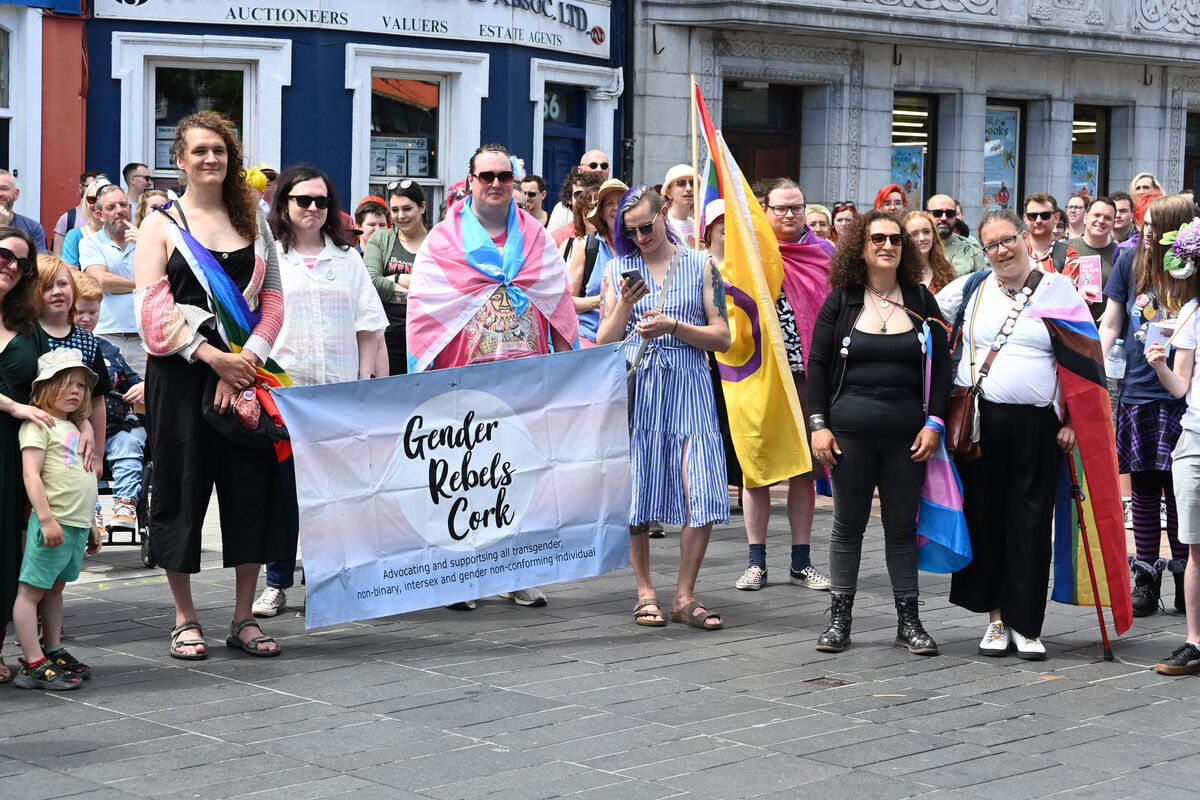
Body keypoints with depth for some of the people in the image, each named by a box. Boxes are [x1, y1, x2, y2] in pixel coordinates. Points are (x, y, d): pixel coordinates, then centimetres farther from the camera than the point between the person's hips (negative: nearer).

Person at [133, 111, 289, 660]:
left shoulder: (253, 224, 13)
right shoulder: (162, 225, 3)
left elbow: (273, 301, 8)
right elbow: (152, 306, -6)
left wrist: (248, 358, -8)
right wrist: (212, 356, -15)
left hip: (245, 370, 3)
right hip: (181, 374, -3)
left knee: (252, 487, 2)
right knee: (182, 486, 1)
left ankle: (243, 618, 13)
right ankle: (185, 619, 13)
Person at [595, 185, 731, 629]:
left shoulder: (700, 266, 8)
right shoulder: (618, 269, 10)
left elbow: (723, 338, 3)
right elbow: (603, 342, 7)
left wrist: (674, 326, -11)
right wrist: (625, 304, -10)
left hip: (687, 388, 0)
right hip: (635, 388, 1)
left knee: (702, 494, -9)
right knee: (635, 490, 0)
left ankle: (684, 597, 2)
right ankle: (645, 593, 12)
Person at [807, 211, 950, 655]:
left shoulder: (921, 301, 8)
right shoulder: (842, 300, 4)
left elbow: (941, 365, 8)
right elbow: (818, 364, 5)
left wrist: (934, 422, -2)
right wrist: (819, 424, -3)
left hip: (906, 433, 1)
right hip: (850, 430, -1)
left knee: (903, 526, 6)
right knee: (848, 523, 6)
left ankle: (908, 620, 13)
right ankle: (839, 620, 13)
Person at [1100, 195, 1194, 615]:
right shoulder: (1131, 261, 3)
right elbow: (1110, 324, 9)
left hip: (1182, 396, -2)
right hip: (1139, 391, 2)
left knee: (1180, 492, 2)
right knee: (1143, 491, 6)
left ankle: (1184, 579, 15)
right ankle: (1145, 581, 14)